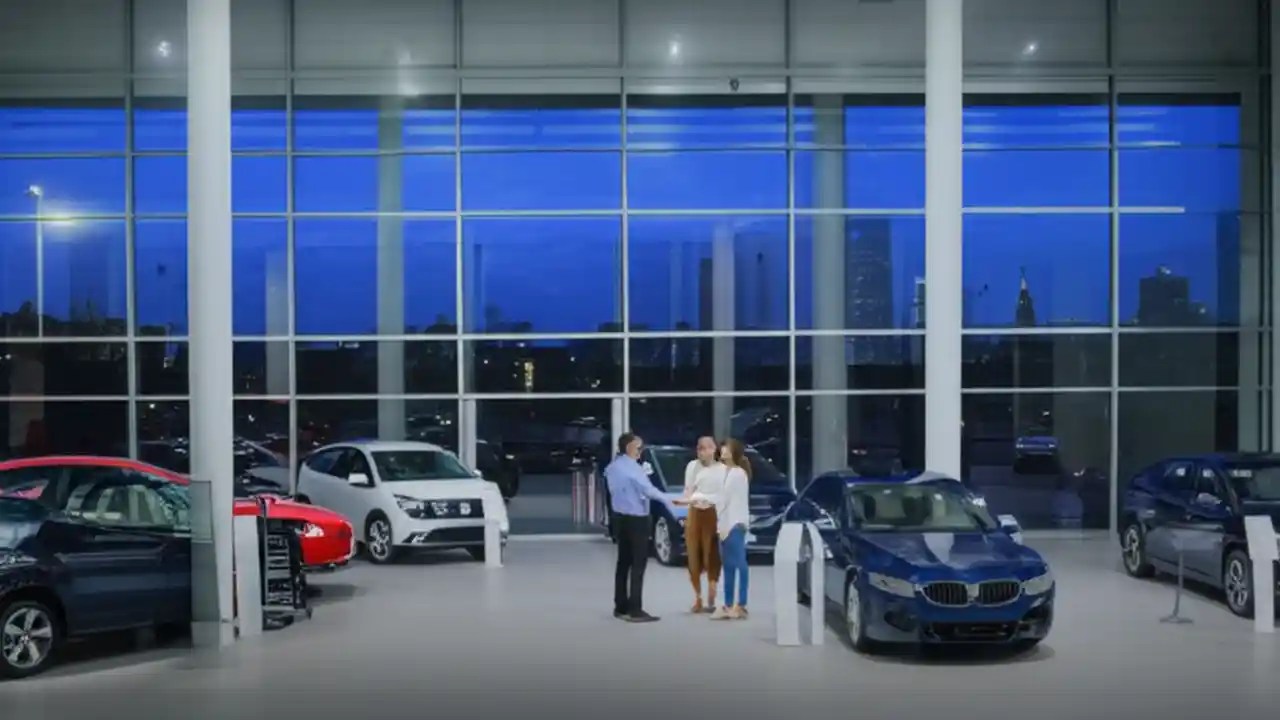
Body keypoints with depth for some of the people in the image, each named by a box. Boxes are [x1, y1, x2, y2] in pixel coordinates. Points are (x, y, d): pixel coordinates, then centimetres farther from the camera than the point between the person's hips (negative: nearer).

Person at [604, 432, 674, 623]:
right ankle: (635, 610, -8)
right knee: (638, 564, -6)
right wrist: (667, 500, -17)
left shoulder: (612, 466, 9)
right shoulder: (633, 468, -18)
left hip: (620, 518, 9)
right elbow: (648, 490, -24)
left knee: (623, 562, 11)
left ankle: (621, 607, 15)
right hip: (636, 519, -8)